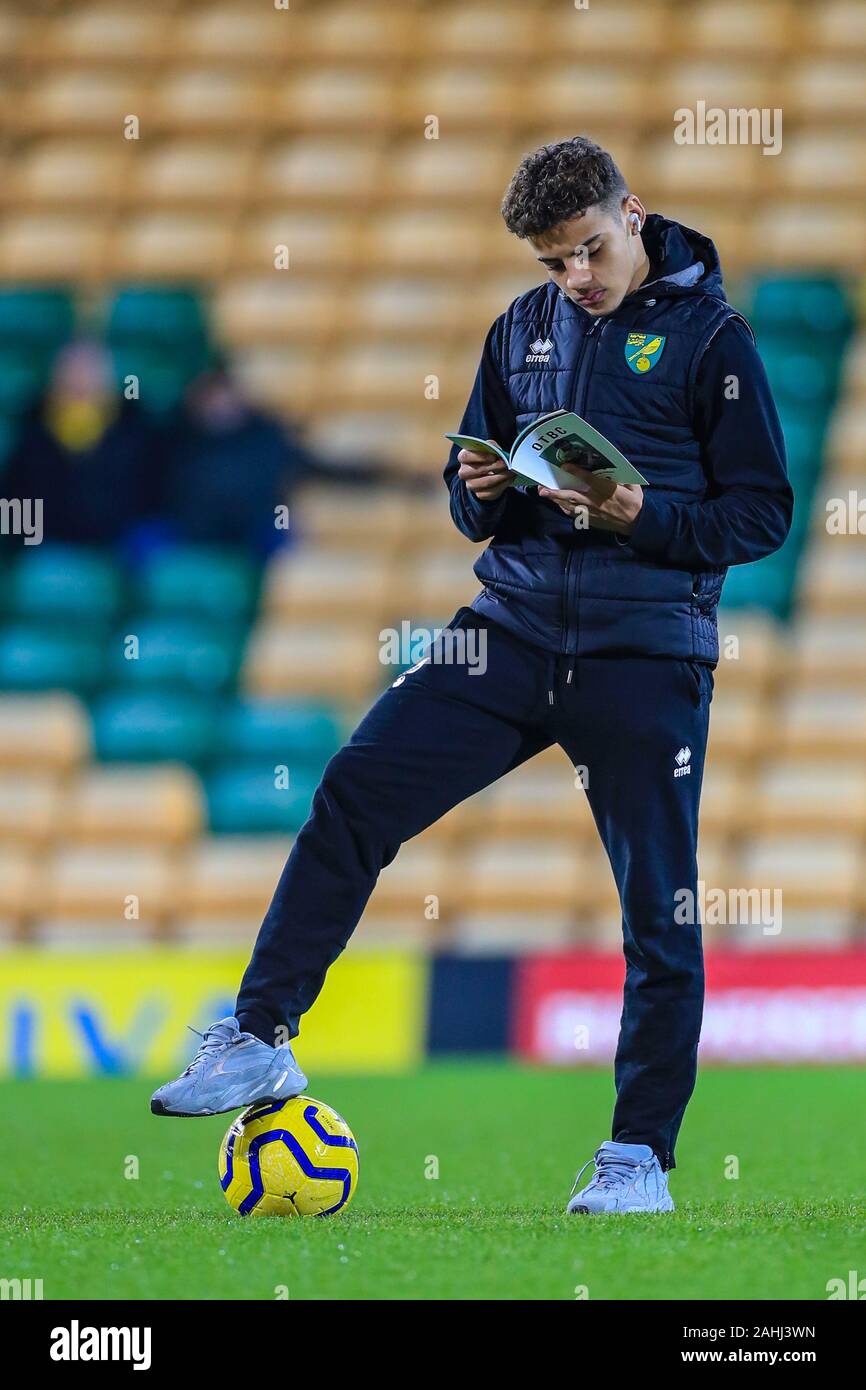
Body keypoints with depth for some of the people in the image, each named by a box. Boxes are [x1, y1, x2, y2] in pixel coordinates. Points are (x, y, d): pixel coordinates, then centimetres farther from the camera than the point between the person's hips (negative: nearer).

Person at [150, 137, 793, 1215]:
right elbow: (474, 502, 21)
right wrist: (480, 493, -3)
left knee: (659, 903, -1)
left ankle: (641, 1154, 8)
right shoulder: (524, 329, 13)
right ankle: (260, 1035, -5)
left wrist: (642, 516, -18)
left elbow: (764, 512, -4)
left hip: (647, 651, -4)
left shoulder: (708, 335, -3)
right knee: (354, 793, -9)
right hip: (514, 628, 4)